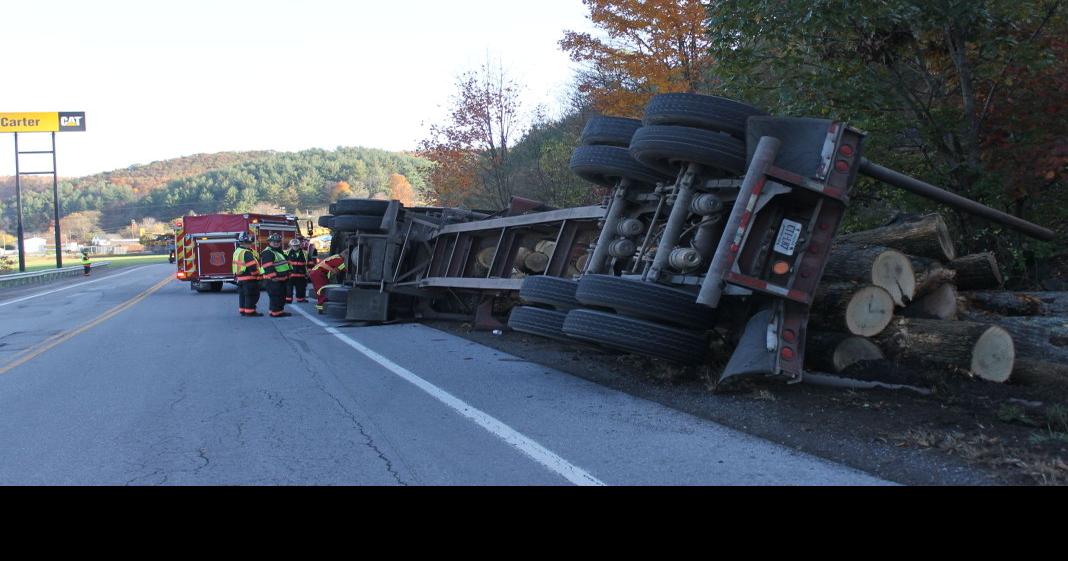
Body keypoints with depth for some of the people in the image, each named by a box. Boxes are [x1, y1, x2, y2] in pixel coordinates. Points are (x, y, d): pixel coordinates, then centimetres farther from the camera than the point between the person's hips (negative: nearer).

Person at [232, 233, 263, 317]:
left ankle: (243, 310, 22)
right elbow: (252, 266, -23)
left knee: (242, 295, 15)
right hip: (249, 278, -10)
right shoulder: (247, 253, -19)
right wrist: (258, 274, -14)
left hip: (240, 278, 10)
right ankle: (250, 312, -3)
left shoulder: (237, 251, 13)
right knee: (252, 295, -4)